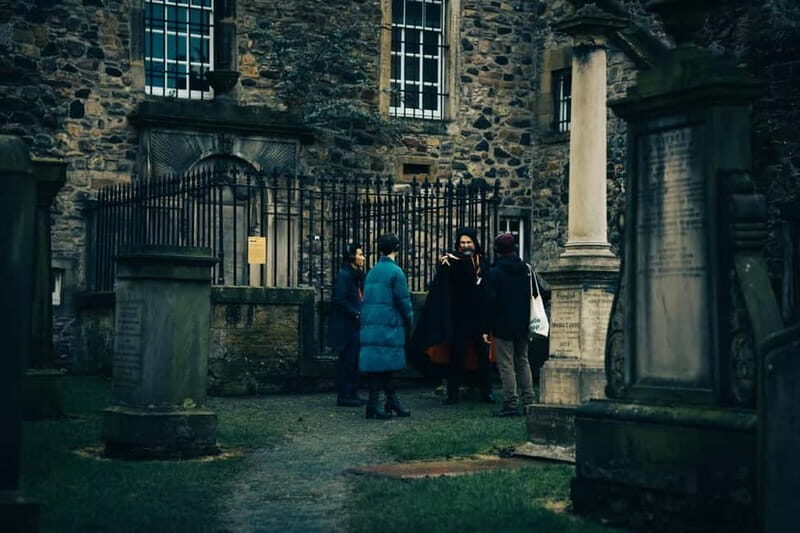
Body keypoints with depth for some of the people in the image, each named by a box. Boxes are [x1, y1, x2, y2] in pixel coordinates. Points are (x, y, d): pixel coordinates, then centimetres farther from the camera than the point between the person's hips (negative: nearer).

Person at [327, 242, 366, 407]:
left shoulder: (357, 275, 16)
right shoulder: (344, 275, -13)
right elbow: (340, 300, -19)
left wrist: (360, 313, 4)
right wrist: (356, 313, -18)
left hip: (355, 325, 9)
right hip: (346, 325, -9)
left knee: (354, 361, 11)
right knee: (347, 360, -6)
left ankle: (352, 394, 17)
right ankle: (344, 396, -2)